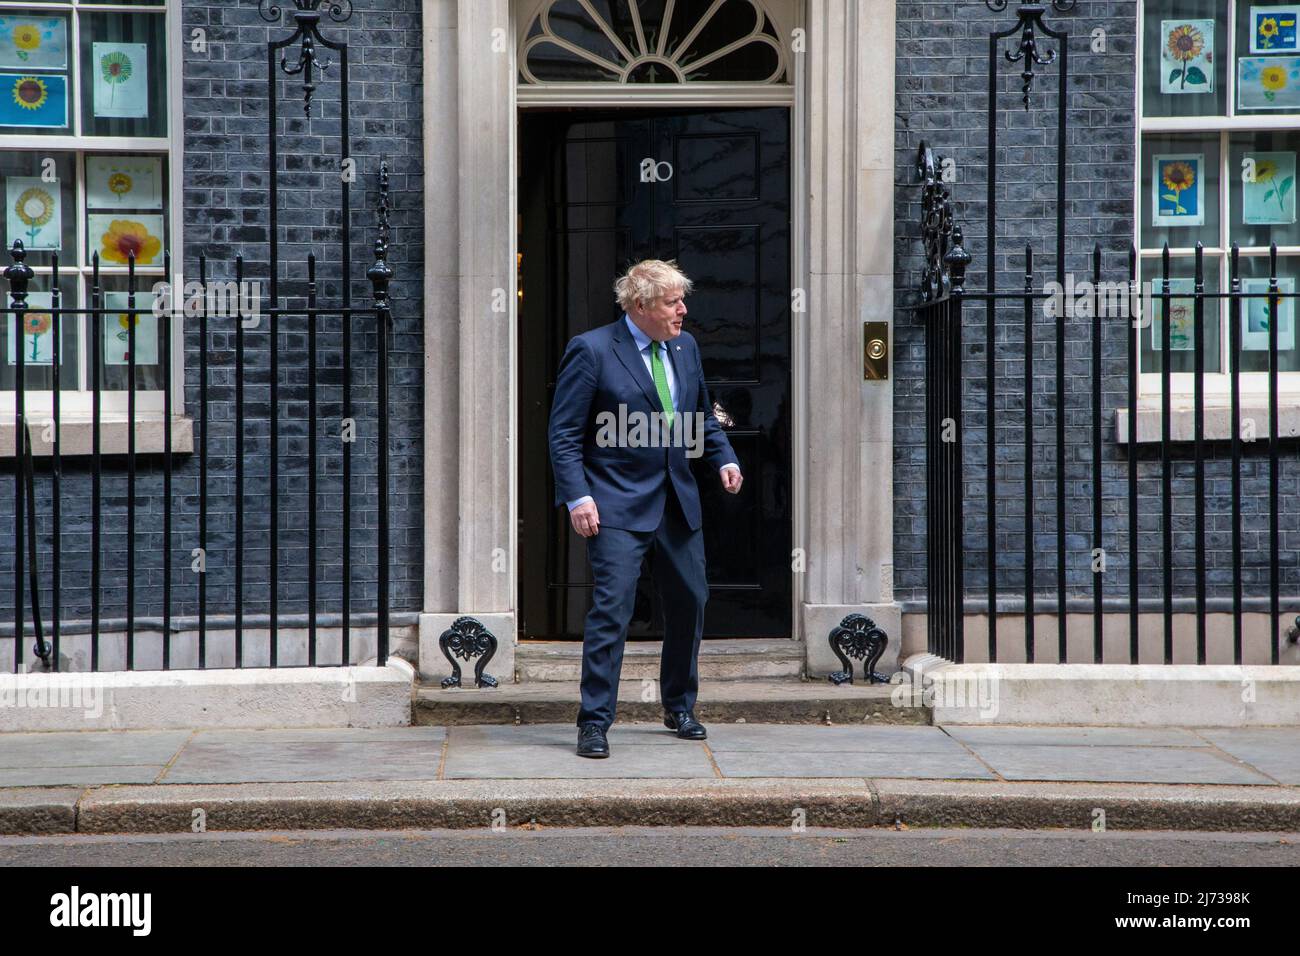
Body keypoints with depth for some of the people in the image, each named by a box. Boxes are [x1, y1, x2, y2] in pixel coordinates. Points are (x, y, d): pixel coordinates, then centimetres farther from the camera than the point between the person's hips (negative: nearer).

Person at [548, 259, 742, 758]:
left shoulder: (685, 346, 9)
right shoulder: (591, 350, -11)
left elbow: (702, 416, 20)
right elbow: (563, 432, -10)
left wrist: (724, 458, 3)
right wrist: (577, 496, -18)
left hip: (677, 501, 7)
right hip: (618, 504, -7)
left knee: (689, 601, 13)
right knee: (611, 607, -12)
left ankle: (680, 708, 31)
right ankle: (594, 722, -3)